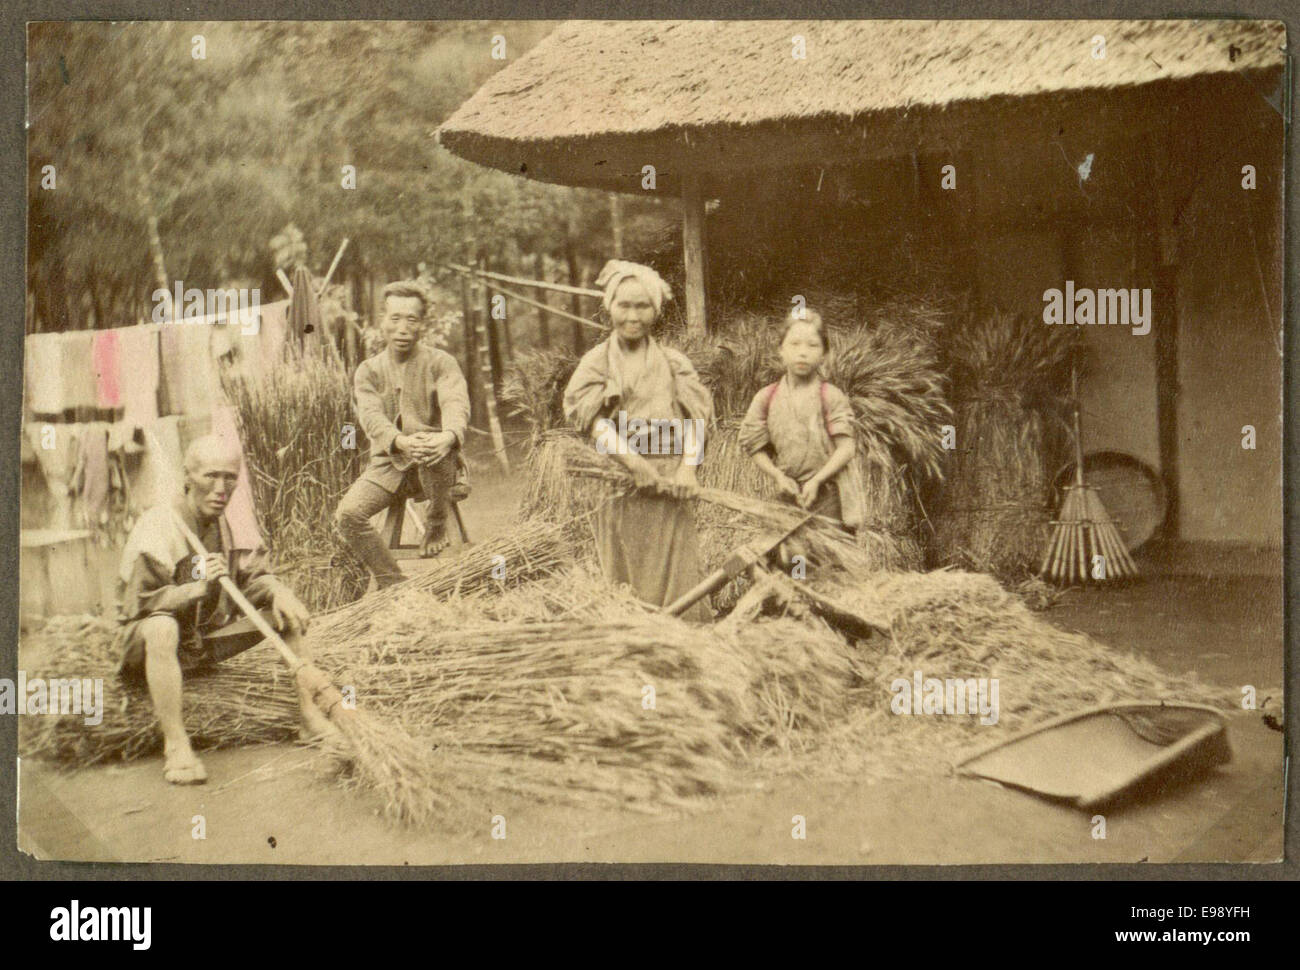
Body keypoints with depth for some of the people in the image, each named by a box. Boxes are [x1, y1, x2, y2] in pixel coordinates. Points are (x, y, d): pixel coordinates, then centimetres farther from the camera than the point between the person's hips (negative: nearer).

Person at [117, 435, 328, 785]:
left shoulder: (233, 522, -1)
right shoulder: (155, 528, -20)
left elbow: (252, 578, 5)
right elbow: (137, 605, -23)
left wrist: (277, 590, -18)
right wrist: (196, 588, -36)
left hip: (208, 640, 7)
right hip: (143, 646, -6)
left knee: (286, 611, -4)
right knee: (162, 627, -41)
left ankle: (312, 718, -3)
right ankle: (175, 746, -37)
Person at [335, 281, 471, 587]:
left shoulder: (441, 363, 0)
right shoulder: (368, 371, 5)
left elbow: (456, 404, -19)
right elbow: (372, 417, -13)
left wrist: (449, 436, -45)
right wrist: (401, 442, -38)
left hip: (436, 468, -2)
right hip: (388, 465, 3)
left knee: (436, 455, -38)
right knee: (347, 514, -21)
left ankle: (438, 525, -10)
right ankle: (393, 585, -5)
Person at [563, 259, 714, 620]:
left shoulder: (673, 362, 12)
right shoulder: (596, 361, 7)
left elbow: (695, 418, 4)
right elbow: (595, 420, -5)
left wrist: (688, 467, -12)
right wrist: (633, 462, -19)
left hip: (669, 483, 2)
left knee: (675, 574, -1)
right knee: (623, 579, -1)